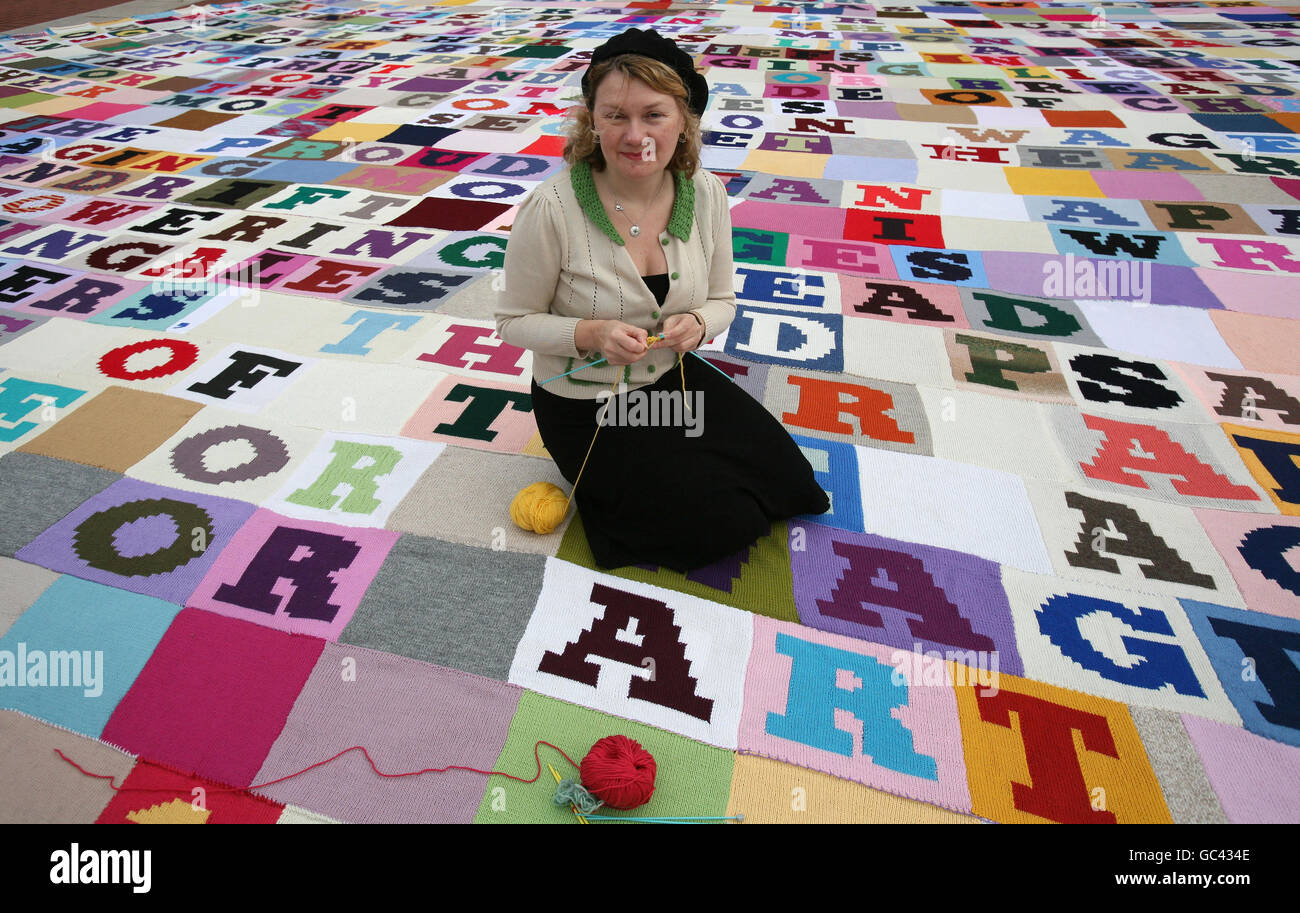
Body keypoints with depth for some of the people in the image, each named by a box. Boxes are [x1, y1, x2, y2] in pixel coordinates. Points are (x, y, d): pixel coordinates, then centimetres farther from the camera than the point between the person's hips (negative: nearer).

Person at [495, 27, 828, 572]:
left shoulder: (706, 194, -8)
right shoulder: (552, 209, -21)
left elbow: (721, 300, 5)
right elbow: (514, 321, -11)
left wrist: (696, 323, -20)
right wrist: (590, 333, -29)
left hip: (673, 378, 5)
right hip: (583, 404, -5)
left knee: (787, 478, 2)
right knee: (725, 523, -9)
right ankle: (601, 484, 16)